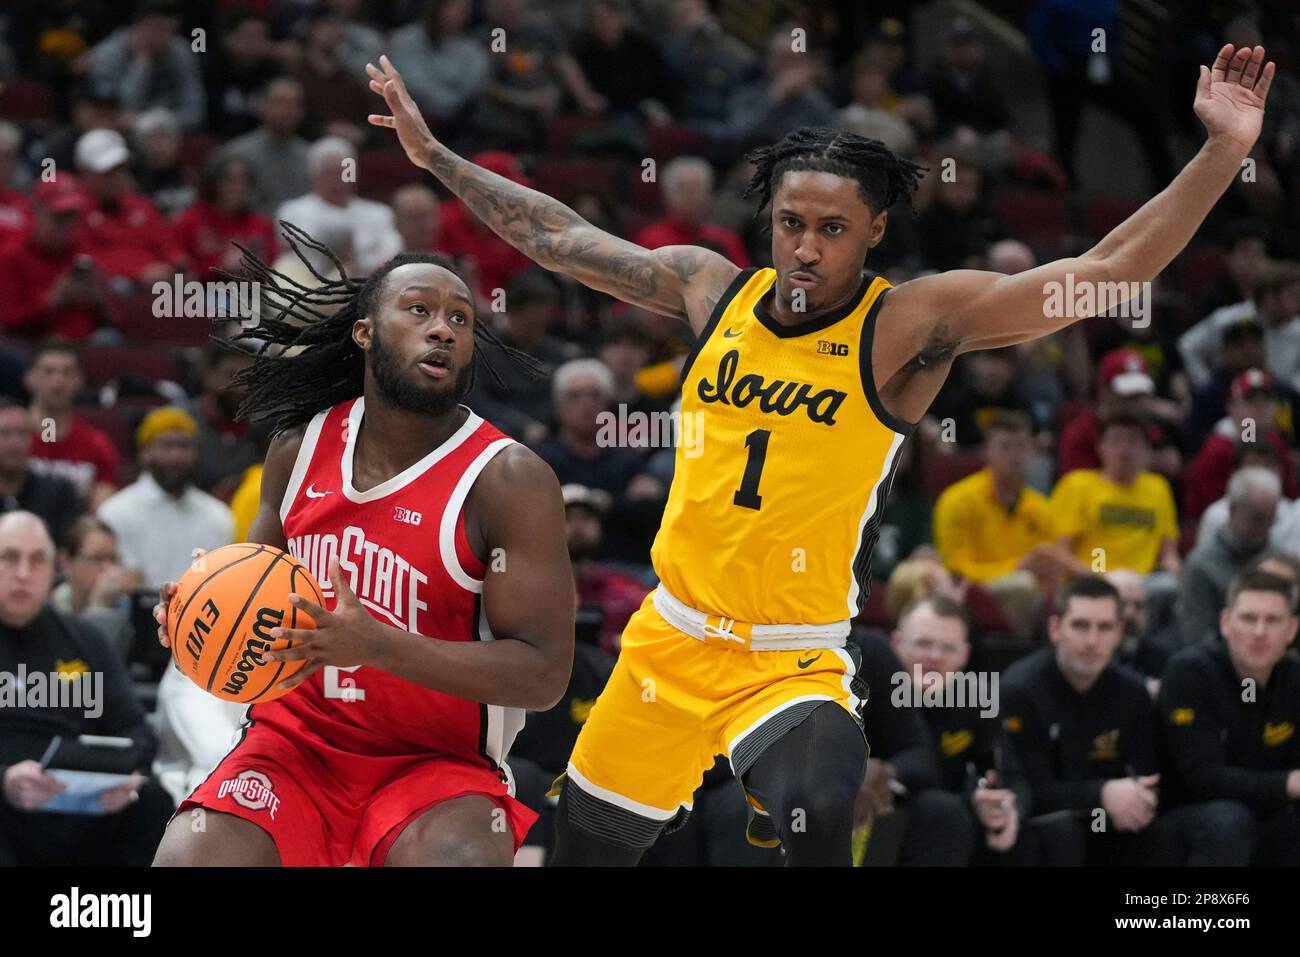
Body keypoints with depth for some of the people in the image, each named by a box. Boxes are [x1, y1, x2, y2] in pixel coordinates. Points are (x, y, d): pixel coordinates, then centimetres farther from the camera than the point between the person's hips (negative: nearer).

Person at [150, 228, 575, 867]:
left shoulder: (508, 480, -12)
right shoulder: (301, 446, 3)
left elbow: (543, 675, -18)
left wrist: (376, 645, -28)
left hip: (433, 764, -4)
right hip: (296, 741, 4)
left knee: (460, 858, -37)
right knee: (186, 860, -23)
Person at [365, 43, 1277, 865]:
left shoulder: (910, 325, -11)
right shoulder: (712, 288, 2)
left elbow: (1107, 272, -19)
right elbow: (557, 236, 15)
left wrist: (1222, 152, -29)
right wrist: (433, 150, 19)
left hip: (794, 663, -5)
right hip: (668, 639, 5)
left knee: (817, 811, -35)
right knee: (587, 837, 18)